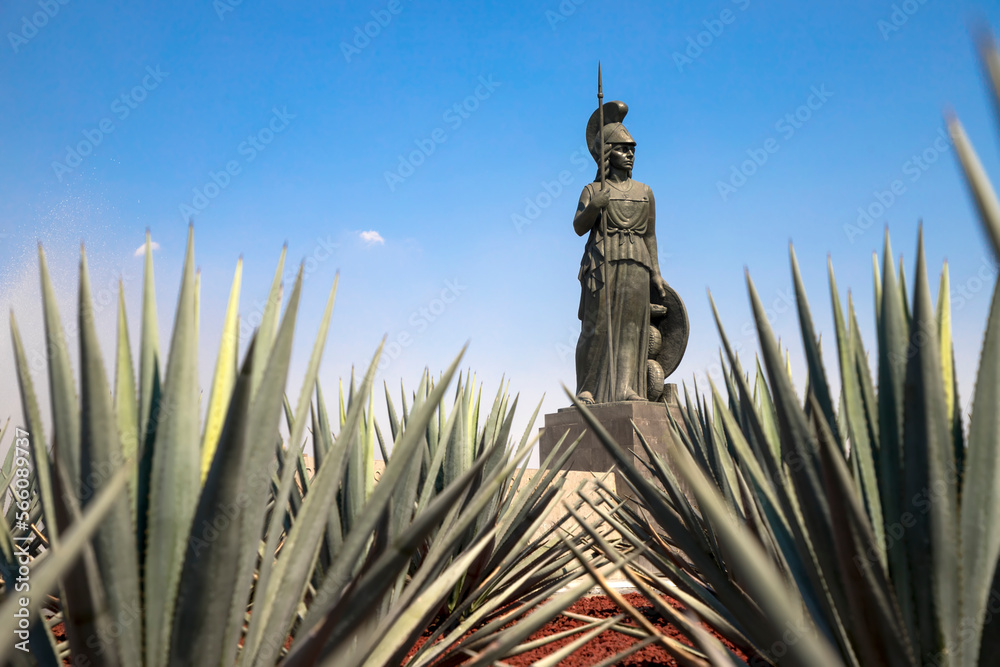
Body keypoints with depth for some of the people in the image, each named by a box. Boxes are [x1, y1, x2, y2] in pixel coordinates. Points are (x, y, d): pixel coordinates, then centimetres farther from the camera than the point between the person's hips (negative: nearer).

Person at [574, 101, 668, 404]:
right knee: (596, 325, -7)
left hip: (636, 264, 3)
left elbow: (650, 234, 15)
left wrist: (655, 272, 8)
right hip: (602, 260, -3)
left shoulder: (645, 191, 17)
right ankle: (586, 389, -3)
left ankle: (627, 388, -8)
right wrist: (594, 207, -20)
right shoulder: (593, 189, 8)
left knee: (631, 324, -6)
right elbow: (579, 227, -2)